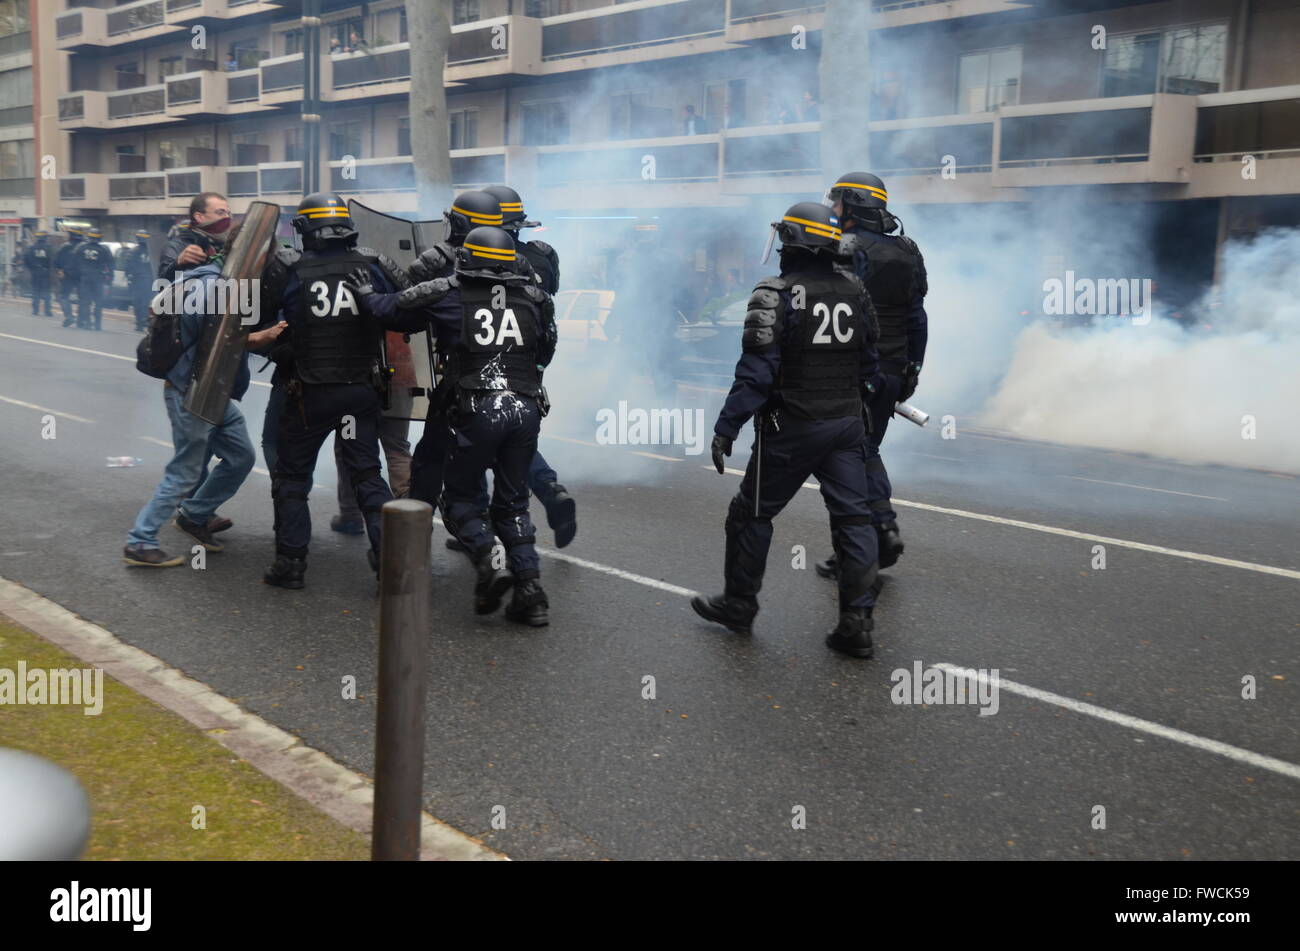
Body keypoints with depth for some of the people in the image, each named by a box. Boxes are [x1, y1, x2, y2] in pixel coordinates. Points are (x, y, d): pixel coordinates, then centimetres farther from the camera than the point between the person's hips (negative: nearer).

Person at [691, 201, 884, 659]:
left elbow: (756, 371, -19)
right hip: (846, 424, 5)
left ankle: (738, 604, 24)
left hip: (791, 428, -5)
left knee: (752, 513, 12)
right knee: (852, 518, 7)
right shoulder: (854, 290, 5)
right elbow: (868, 362, 12)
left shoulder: (775, 295, -14)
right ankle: (856, 622, 5)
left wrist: (726, 428, -15)